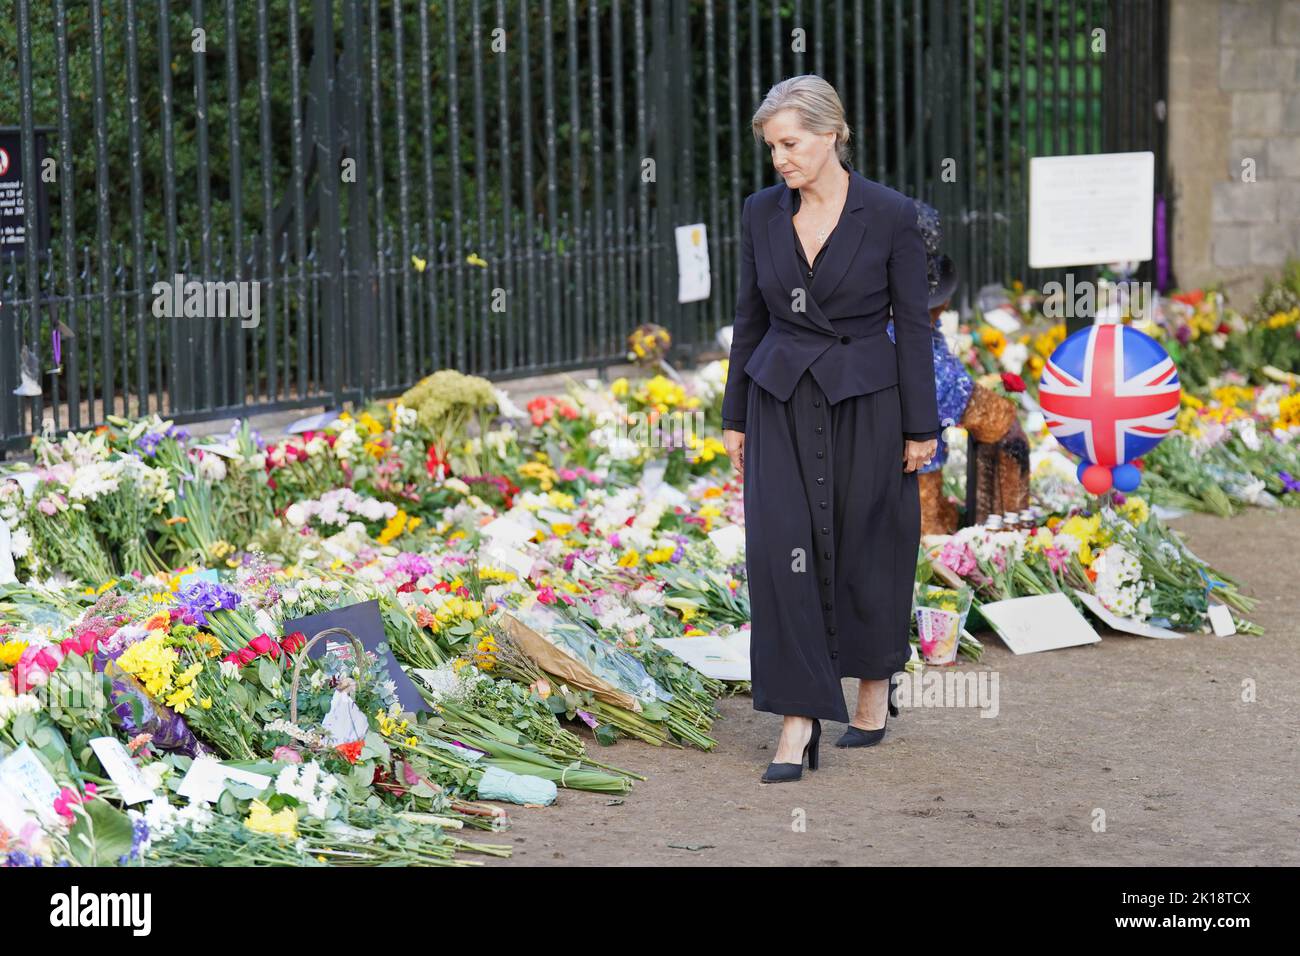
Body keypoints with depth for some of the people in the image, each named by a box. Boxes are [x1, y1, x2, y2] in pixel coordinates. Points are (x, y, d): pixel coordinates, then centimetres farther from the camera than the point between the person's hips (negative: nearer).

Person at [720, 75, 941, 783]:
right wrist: (734, 417, 10)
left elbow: (913, 324, -5)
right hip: (782, 403, 3)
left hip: (866, 404, -3)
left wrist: (920, 426, -5)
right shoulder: (762, 213, 2)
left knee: (867, 550, 8)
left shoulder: (889, 215, -8)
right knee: (781, 551, -8)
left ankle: (875, 685, 32)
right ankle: (798, 719, -5)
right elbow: (750, 318, 10)